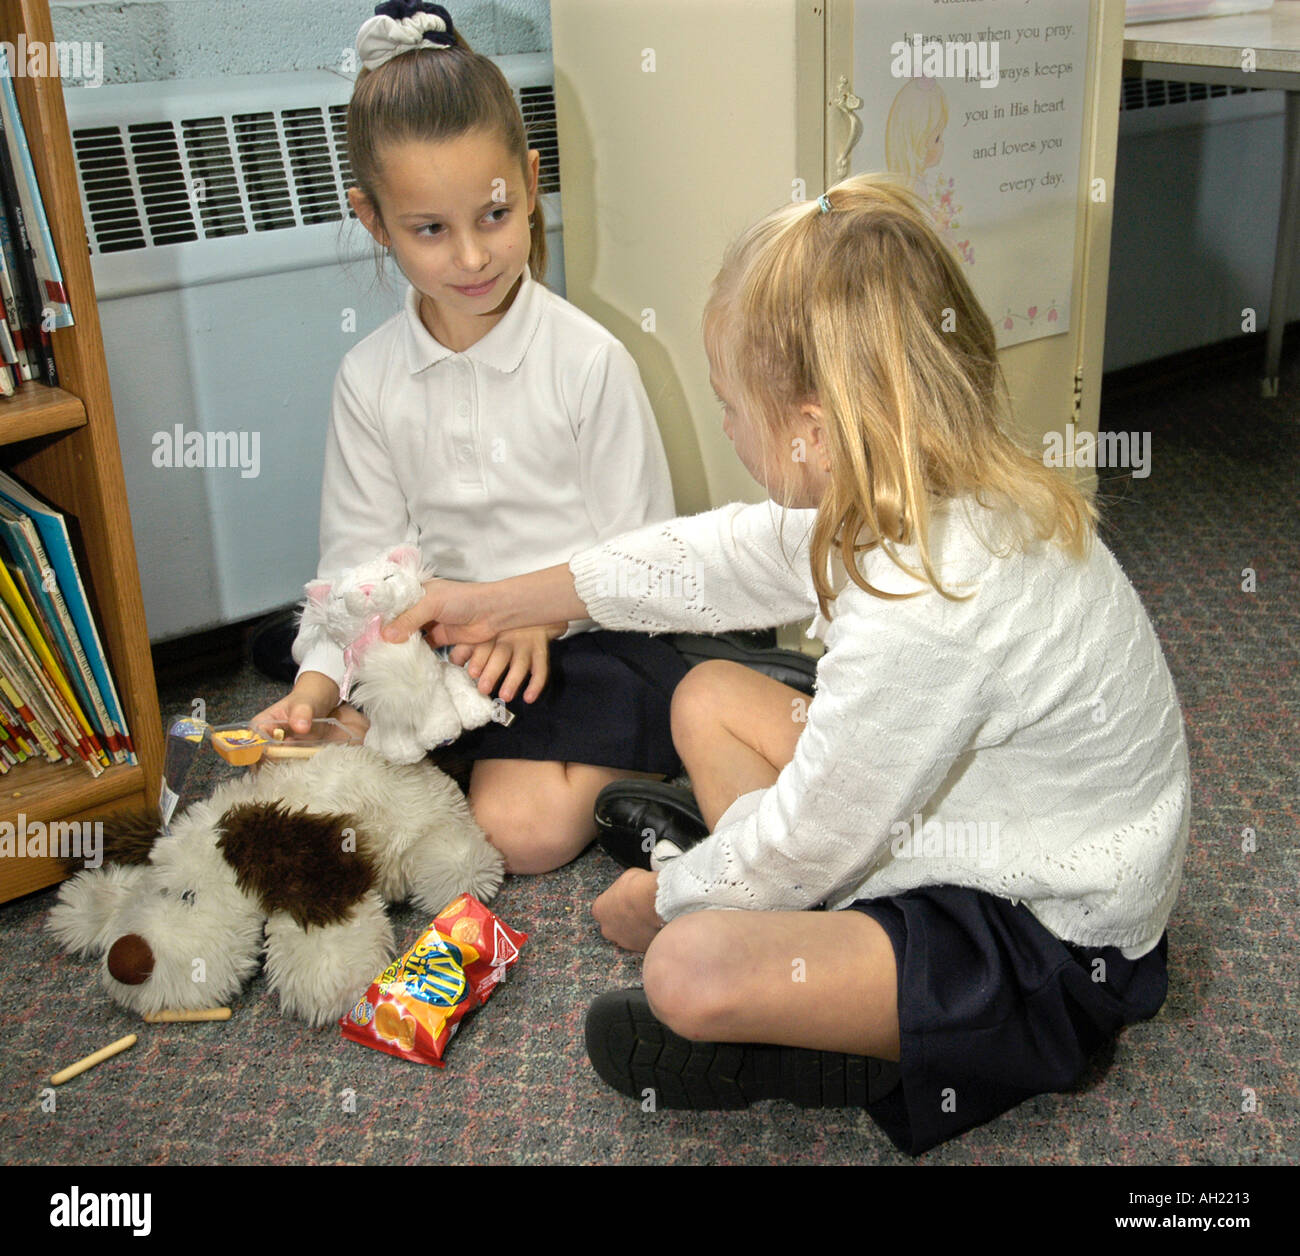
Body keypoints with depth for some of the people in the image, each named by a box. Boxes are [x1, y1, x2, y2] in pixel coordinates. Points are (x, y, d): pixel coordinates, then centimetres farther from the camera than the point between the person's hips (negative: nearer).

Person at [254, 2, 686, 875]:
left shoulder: (588, 359, -11)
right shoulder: (370, 378, 1)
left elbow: (641, 548, -7)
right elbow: (362, 557, 3)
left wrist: (540, 612, -24)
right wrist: (320, 683, -12)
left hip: (583, 637, -4)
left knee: (524, 827, -24)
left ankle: (605, 772, 6)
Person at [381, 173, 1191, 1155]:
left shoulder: (923, 611, -36)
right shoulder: (940, 490, -8)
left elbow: (804, 842, -22)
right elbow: (726, 556, 6)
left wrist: (663, 899, -1)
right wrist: (501, 602, 13)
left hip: (1051, 951, -9)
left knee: (691, 974, -27)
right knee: (709, 696, 9)